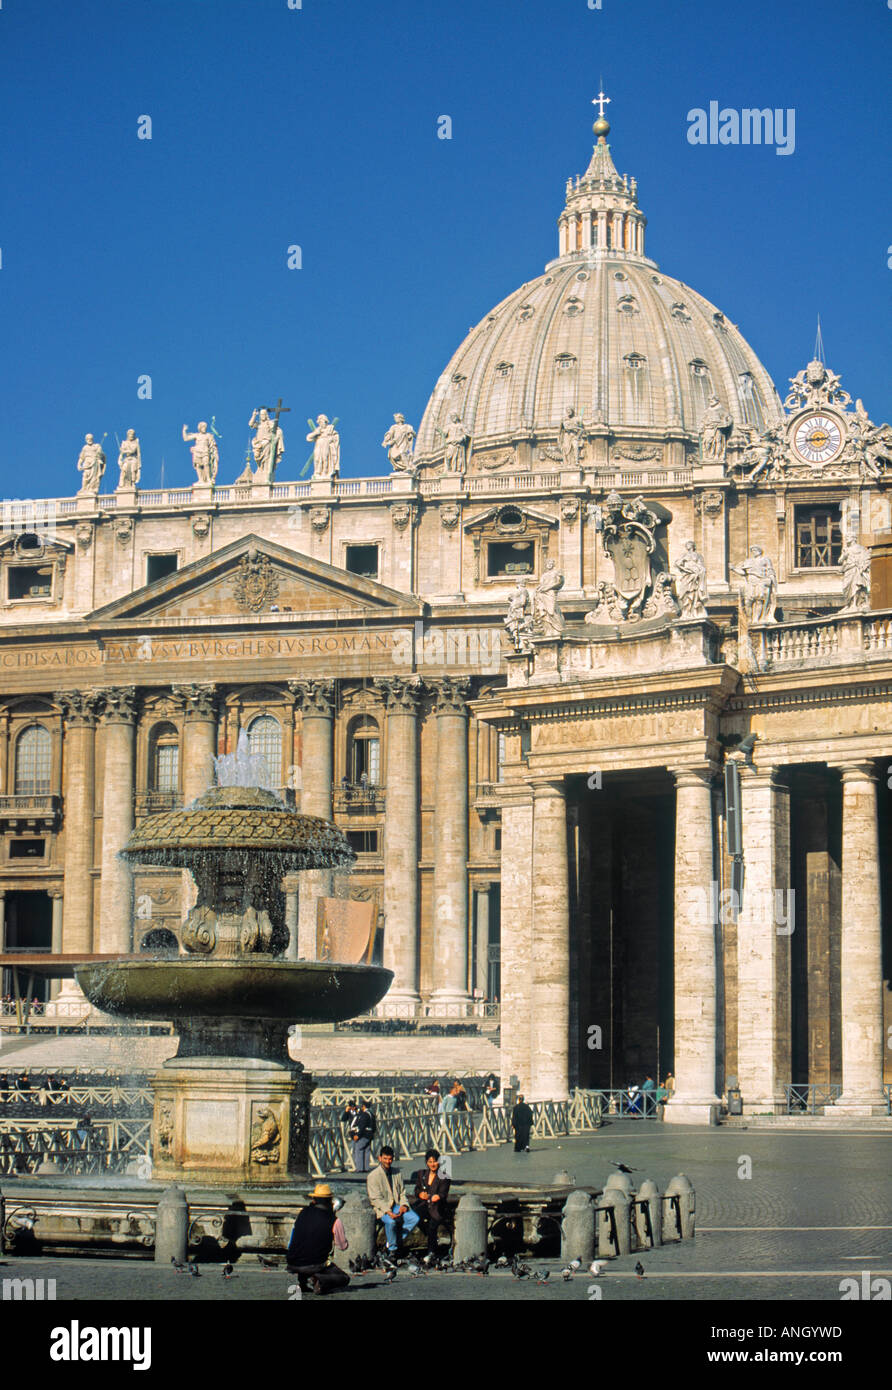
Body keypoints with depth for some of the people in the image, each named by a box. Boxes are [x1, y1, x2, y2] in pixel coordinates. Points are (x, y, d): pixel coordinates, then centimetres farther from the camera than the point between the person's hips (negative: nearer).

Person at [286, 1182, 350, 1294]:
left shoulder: (303, 1213, 7)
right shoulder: (334, 1221, -6)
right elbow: (343, 1246, 6)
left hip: (293, 1264, 4)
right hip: (315, 1266, -4)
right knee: (345, 1278, 13)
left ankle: (304, 1282, 17)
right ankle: (320, 1280, -16)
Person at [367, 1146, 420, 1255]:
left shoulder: (397, 1174, 13)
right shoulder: (373, 1176, -5)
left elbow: (402, 1193, 14)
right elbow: (376, 1199, -11)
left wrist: (404, 1205, -8)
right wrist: (388, 1211, -24)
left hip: (397, 1205, 5)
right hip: (382, 1208, -5)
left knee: (415, 1218, -19)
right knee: (391, 1221, -35)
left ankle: (397, 1240, -3)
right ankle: (392, 1249, -15)